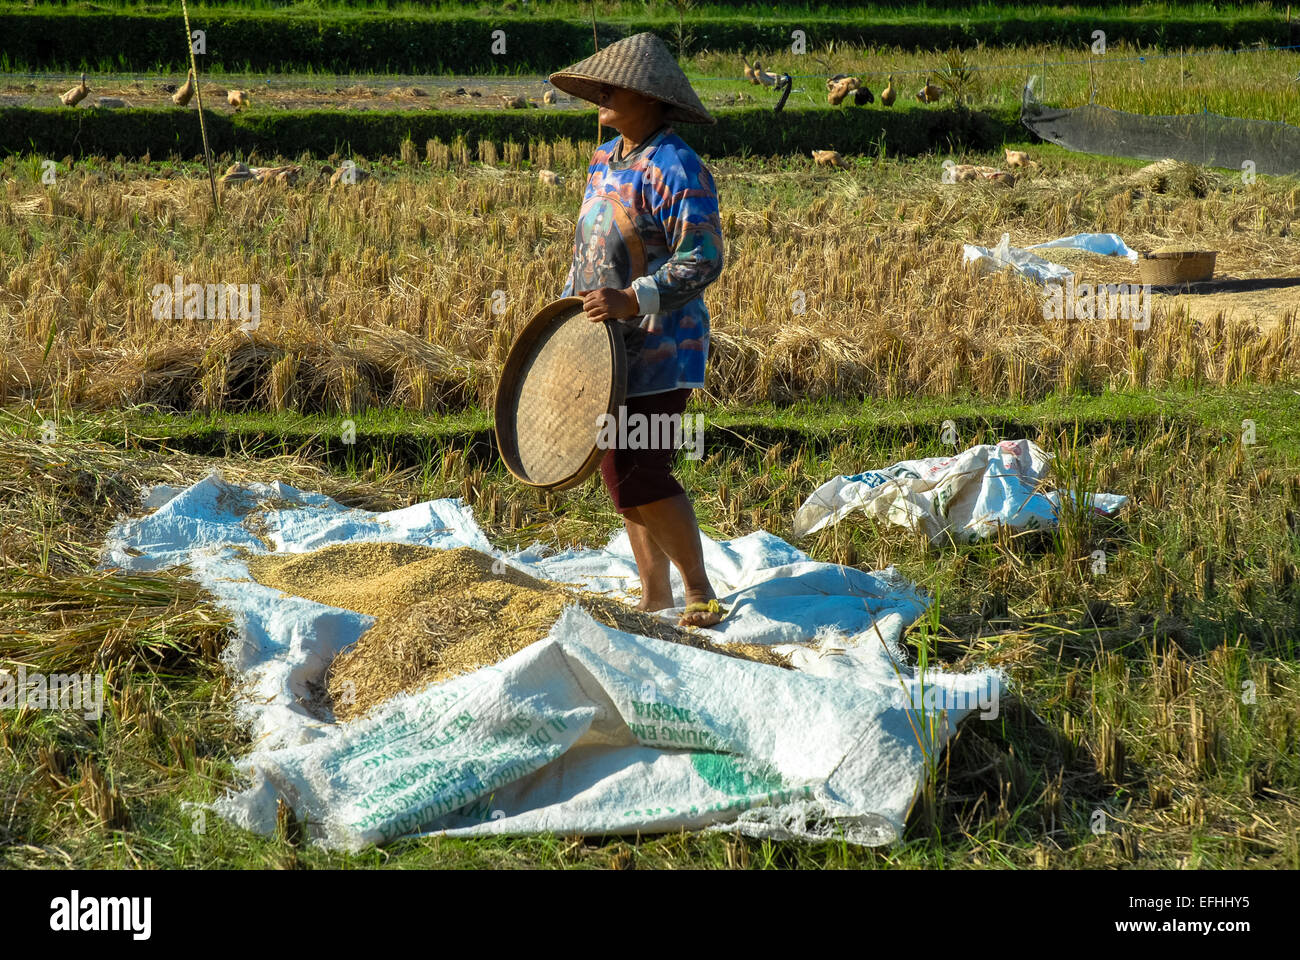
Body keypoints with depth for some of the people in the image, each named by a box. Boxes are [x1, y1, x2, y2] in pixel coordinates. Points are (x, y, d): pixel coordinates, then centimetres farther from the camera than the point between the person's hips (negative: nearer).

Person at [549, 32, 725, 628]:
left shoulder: (675, 169, -16)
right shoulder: (603, 160, 12)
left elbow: (703, 261, -21)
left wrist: (633, 300, -27)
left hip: (657, 351, -9)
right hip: (607, 349, 9)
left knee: (640, 478, -11)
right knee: (625, 475, 12)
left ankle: (701, 594, 6)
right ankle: (655, 599, 23)